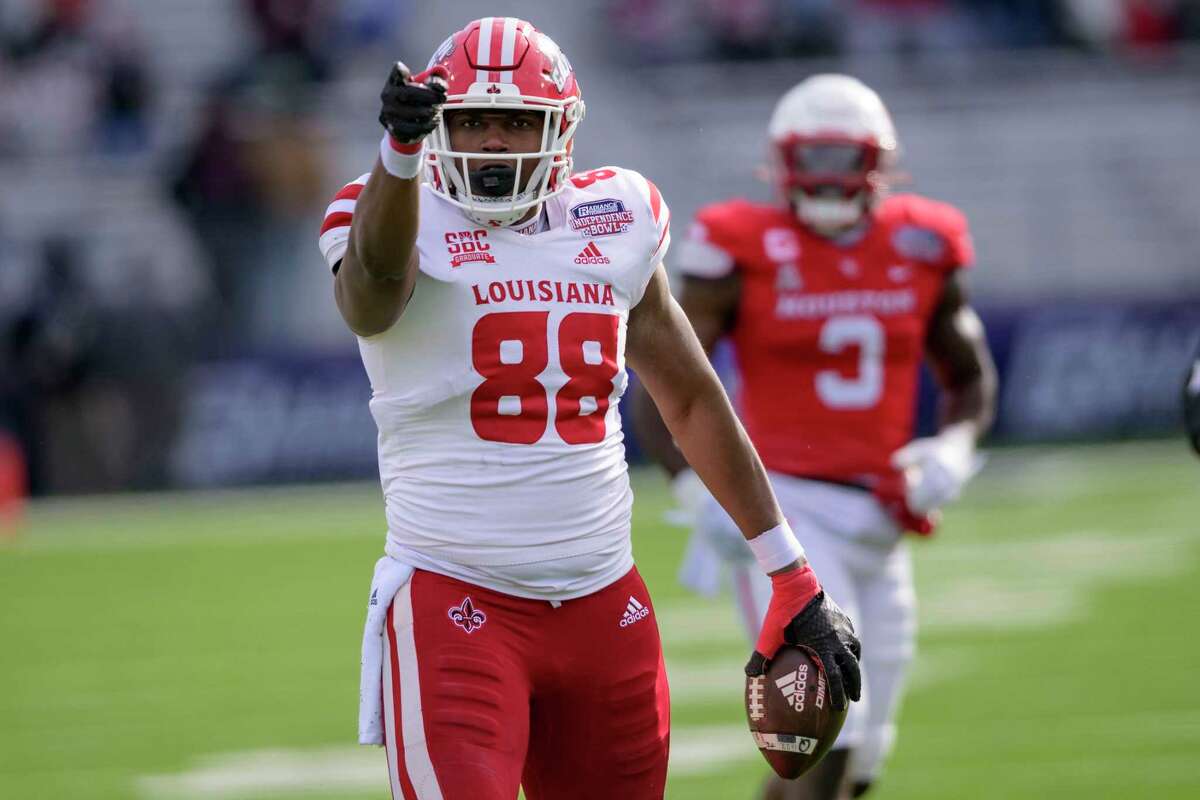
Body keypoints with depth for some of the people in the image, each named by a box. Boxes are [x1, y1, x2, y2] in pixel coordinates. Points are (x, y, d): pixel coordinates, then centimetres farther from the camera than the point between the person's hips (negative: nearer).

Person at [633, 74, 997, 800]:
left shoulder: (921, 250, 5)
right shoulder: (745, 256, -7)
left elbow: (972, 378, 19)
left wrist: (951, 451, -2)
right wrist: (703, 493, -20)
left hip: (876, 519, 5)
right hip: (782, 511, -5)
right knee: (831, 734, -19)